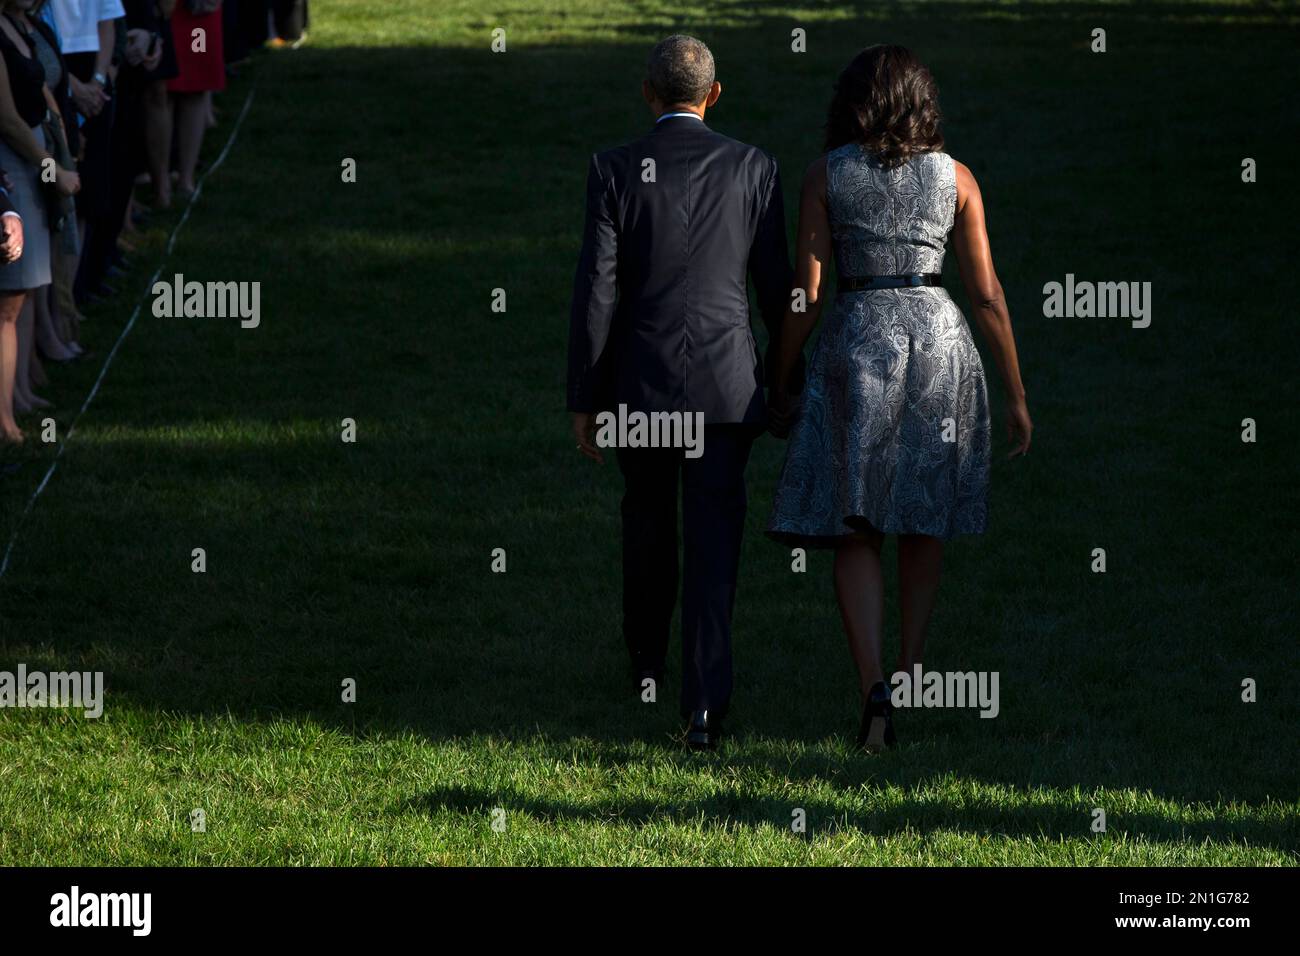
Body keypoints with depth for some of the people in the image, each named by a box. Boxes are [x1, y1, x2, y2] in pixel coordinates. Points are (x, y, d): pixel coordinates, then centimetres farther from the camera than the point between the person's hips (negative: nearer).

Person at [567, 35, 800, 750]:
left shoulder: (615, 170, -5)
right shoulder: (753, 168, -1)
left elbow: (596, 290, -7)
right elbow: (776, 285, 3)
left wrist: (583, 398, 0)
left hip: (639, 382, 0)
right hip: (726, 384, 0)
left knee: (647, 523, 22)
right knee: (713, 541, -2)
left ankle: (646, 663, 40)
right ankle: (704, 704, -12)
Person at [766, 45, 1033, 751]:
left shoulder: (826, 175, 0)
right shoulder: (954, 176, 4)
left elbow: (804, 291, -2)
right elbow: (987, 294, 3)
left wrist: (781, 387, 8)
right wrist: (1015, 394, 8)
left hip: (857, 341, -2)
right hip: (941, 343, 2)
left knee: (855, 533, 1)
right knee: (924, 524, 17)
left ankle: (873, 687, -16)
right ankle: (911, 676, 24)